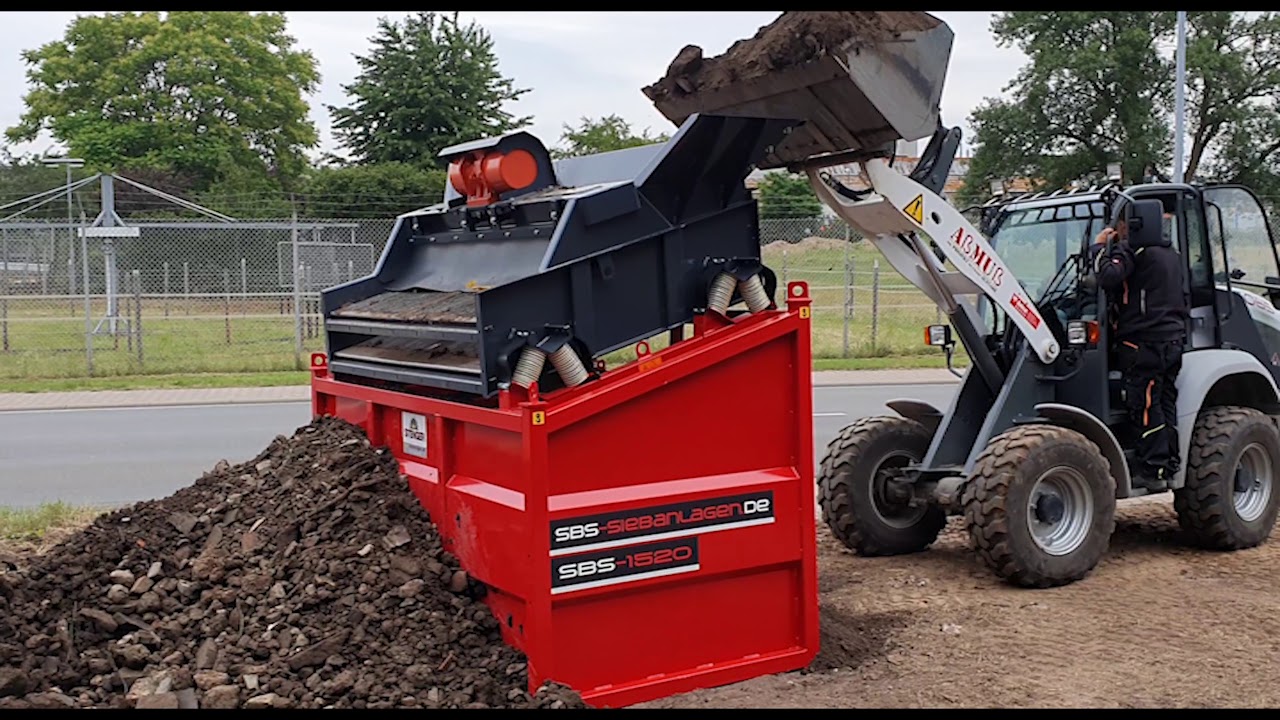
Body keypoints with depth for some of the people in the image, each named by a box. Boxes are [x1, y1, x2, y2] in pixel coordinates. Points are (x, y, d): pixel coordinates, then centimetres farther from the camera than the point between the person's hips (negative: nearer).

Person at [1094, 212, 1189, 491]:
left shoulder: (1132, 248, -9)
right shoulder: (1168, 251, 20)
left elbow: (1108, 277, -24)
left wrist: (1101, 247, -8)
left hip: (1143, 342, -9)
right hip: (1173, 339, 9)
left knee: (1144, 407, -6)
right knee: (1165, 403, 13)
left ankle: (1152, 470, -5)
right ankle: (1169, 464, 18)